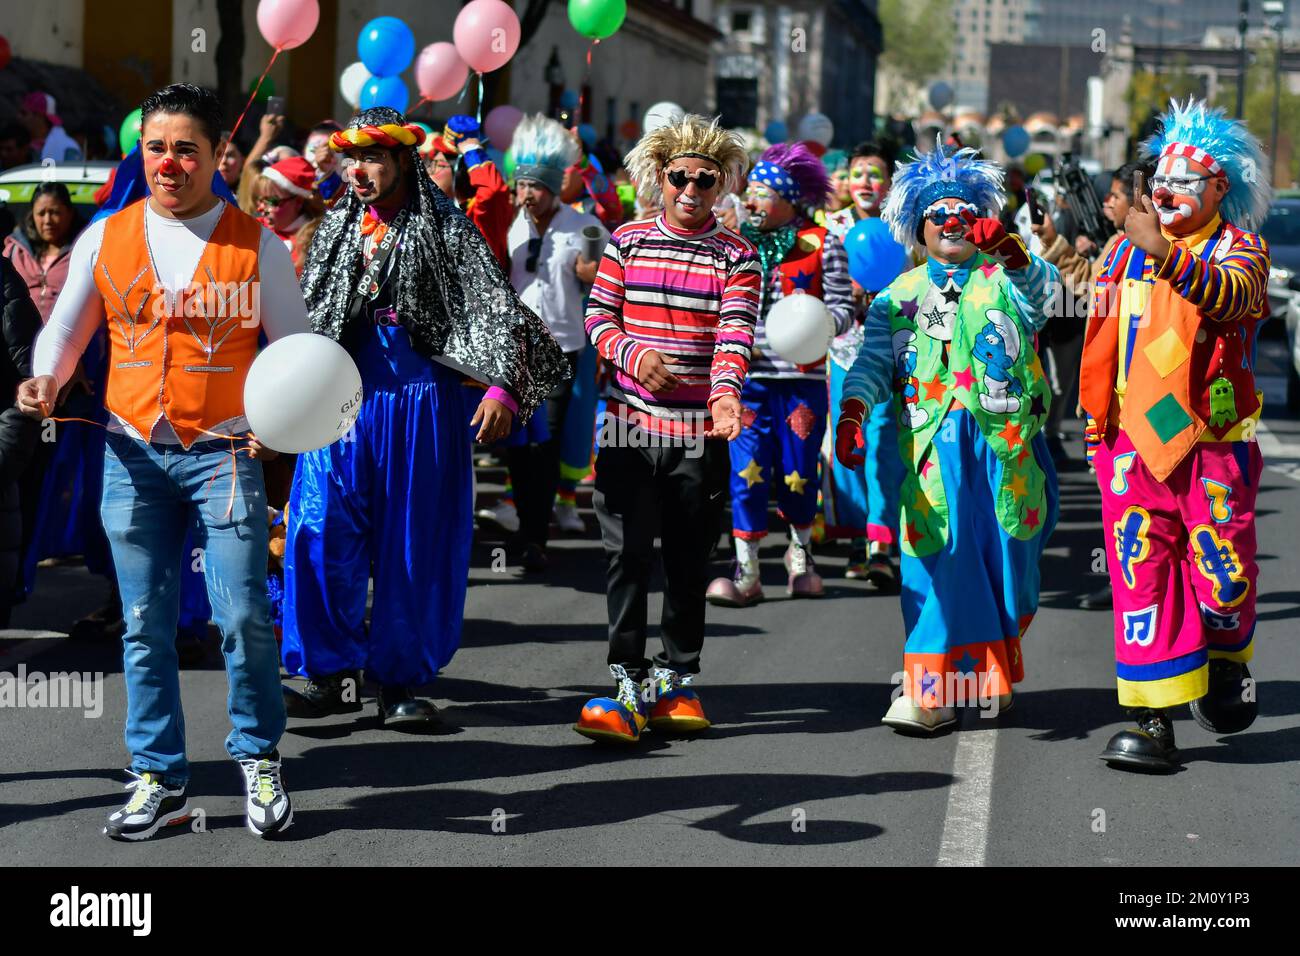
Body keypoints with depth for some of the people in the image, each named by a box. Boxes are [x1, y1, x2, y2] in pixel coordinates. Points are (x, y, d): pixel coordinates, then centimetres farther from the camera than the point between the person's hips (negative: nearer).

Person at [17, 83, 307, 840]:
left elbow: (295, 344, 4)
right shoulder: (106, 240, 6)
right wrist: (46, 381, -9)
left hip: (224, 451, -2)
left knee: (243, 614, -8)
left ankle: (259, 762, 11)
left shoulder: (257, 243, 1)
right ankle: (159, 780, 13)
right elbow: (66, 329, 11)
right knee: (146, 623, 4)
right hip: (134, 454, 2)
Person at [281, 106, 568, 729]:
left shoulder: (444, 225, -3)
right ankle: (333, 672, 3)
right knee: (321, 530, -7)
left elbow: (494, 305, -8)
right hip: (345, 391, 3)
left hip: (421, 394, -3)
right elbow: (304, 314, 20)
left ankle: (400, 679, 10)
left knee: (416, 542, 1)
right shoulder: (338, 227, 11)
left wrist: (501, 386, -18)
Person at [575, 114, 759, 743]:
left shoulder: (736, 256, 2)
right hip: (629, 421, 0)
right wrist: (632, 354, -15)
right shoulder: (626, 242, 6)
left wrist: (725, 390, -28)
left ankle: (676, 679, 18)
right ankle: (627, 685, -4)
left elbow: (735, 332, -10)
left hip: (701, 431, 0)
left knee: (689, 560, 7)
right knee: (627, 554, -5)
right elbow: (598, 316, 6)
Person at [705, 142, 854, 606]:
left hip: (802, 376, -2)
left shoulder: (822, 245, 0)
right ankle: (745, 570, 0)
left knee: (798, 472, 7)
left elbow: (842, 307, -2)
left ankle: (800, 552, 31)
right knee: (748, 471, -4)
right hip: (748, 375, 2)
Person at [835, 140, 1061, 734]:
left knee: (1002, 555, 4)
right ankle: (932, 690, -8)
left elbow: (1044, 289, -13)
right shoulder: (901, 295, 14)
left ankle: (992, 675, 23)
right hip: (934, 444, 0)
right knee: (940, 555, -8)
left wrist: (1010, 251, -33)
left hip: (1003, 439, 0)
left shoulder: (1004, 279, 10)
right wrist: (851, 411, -16)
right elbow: (874, 360, 3)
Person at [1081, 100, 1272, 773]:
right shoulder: (1126, 246, 12)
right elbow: (1101, 325, 28)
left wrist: (1166, 254, -42)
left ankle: (1225, 666, 33)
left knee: (1223, 577, 1)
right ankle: (1153, 721, -2)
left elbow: (1230, 296, -28)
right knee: (1140, 574, -4)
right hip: (1132, 444, 3)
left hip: (1213, 446, -3)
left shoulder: (1238, 248, -3)